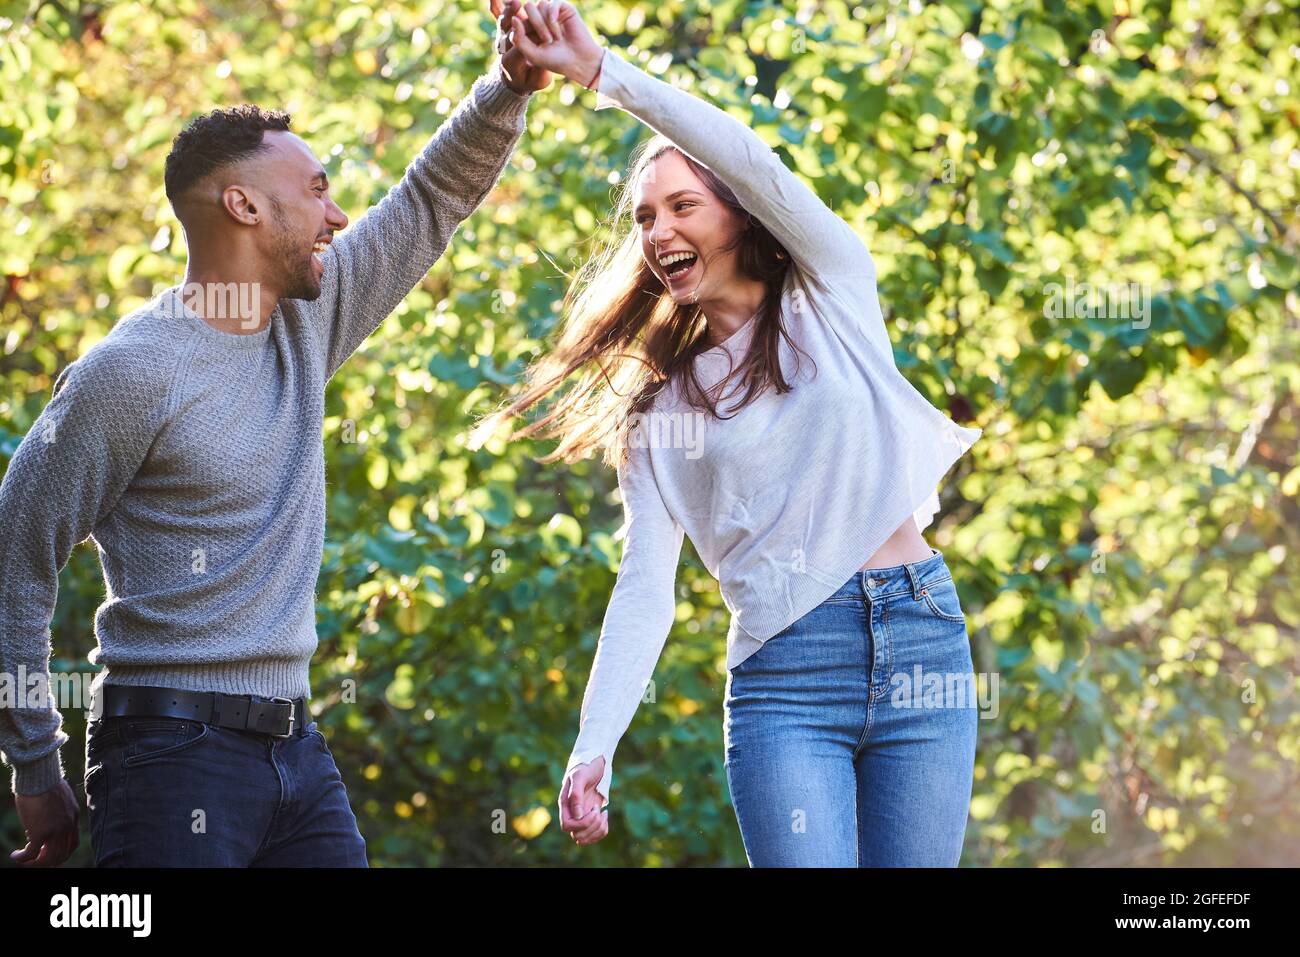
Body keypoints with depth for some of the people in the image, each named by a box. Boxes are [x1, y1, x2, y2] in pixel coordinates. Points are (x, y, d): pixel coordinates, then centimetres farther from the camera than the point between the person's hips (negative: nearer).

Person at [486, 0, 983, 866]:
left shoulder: (832, 291, 9)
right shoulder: (658, 406, 12)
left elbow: (750, 160, -9)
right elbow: (646, 588, 3)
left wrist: (602, 70, -15)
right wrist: (594, 750, -10)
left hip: (922, 640, 0)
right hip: (784, 673, 0)